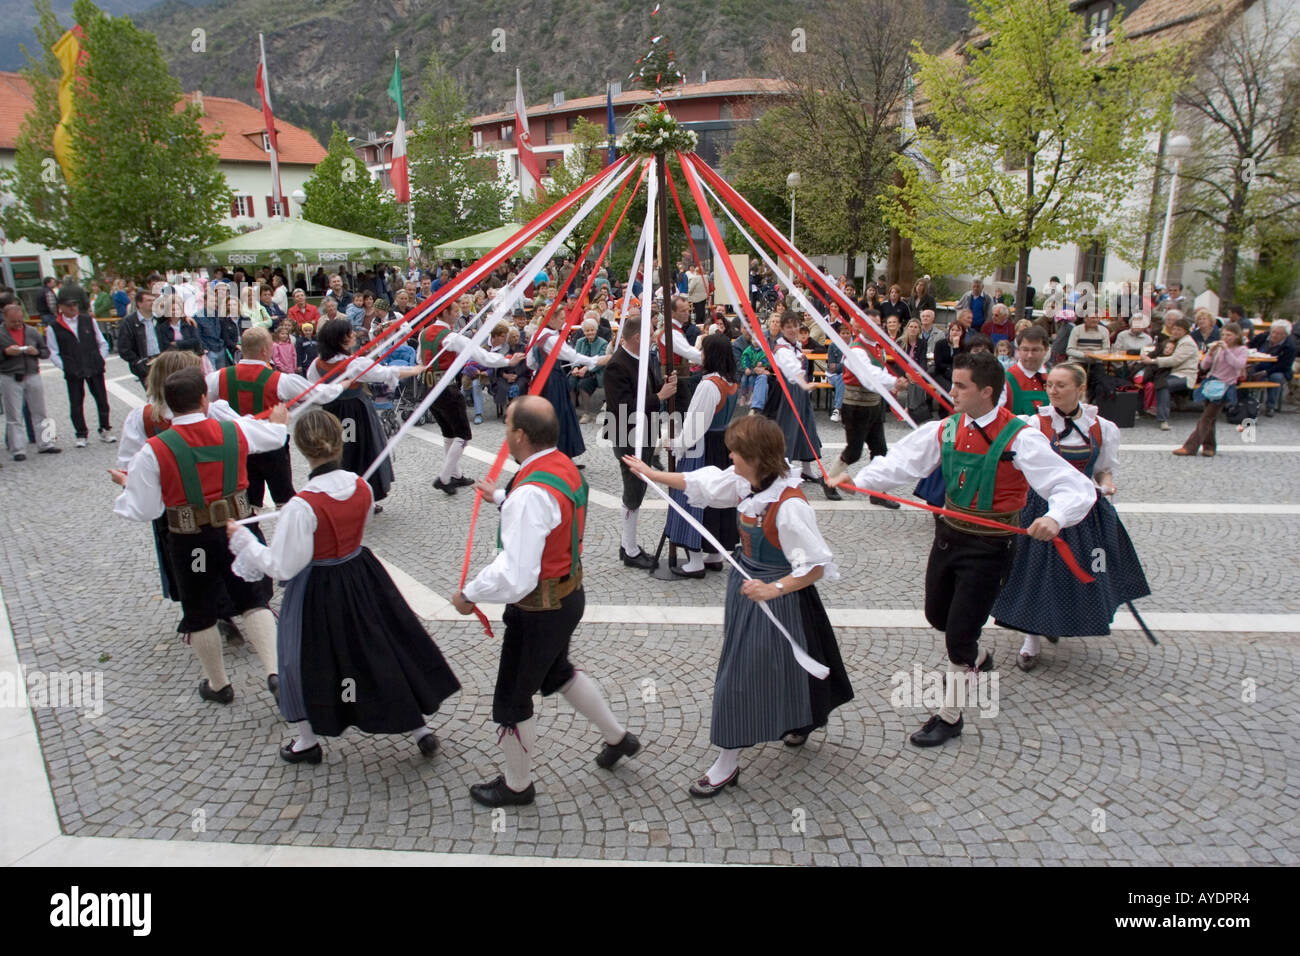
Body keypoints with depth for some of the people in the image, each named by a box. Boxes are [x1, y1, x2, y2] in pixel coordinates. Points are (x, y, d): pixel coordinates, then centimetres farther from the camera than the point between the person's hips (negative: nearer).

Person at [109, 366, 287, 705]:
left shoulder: (153, 451, -14)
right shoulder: (234, 431, -6)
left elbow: (143, 511, -9)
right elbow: (274, 436, 16)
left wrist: (127, 485, 12)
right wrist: (278, 421, 40)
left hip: (190, 543, -2)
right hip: (237, 531, 2)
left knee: (200, 614, 16)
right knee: (254, 600, 14)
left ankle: (218, 685, 31)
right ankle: (275, 671, 1)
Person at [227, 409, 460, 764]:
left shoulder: (302, 506, -27)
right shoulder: (361, 487, -10)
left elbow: (283, 567, -21)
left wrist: (243, 540, -9)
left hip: (318, 590, -4)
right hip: (361, 575, 5)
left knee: (308, 661, 19)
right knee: (385, 648, 19)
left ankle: (307, 741, 39)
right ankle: (419, 729, 28)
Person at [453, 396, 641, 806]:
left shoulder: (531, 493, -33)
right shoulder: (565, 466, -3)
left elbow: (515, 575, -35)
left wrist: (469, 595, -19)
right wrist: (501, 497, 28)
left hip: (538, 610, -9)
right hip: (568, 594, 9)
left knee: (512, 698, 13)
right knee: (557, 670, 33)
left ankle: (517, 785, 36)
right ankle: (617, 736, 48)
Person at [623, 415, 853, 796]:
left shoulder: (790, 505, -30)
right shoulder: (744, 482, -7)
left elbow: (816, 565, -27)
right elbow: (700, 482, 9)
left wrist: (773, 589, -35)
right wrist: (651, 473, 14)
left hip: (777, 594, -8)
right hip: (747, 581, 8)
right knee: (740, 666, 20)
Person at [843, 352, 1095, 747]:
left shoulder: (1019, 439, -21)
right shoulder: (947, 429, -3)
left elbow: (1077, 489, -24)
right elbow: (903, 461, 1)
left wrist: (1055, 518, -43)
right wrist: (860, 480, -10)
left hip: (989, 545, -6)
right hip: (949, 533, 6)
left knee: (960, 632, -2)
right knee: (937, 615, 23)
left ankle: (949, 716, 19)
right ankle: (976, 658, 56)